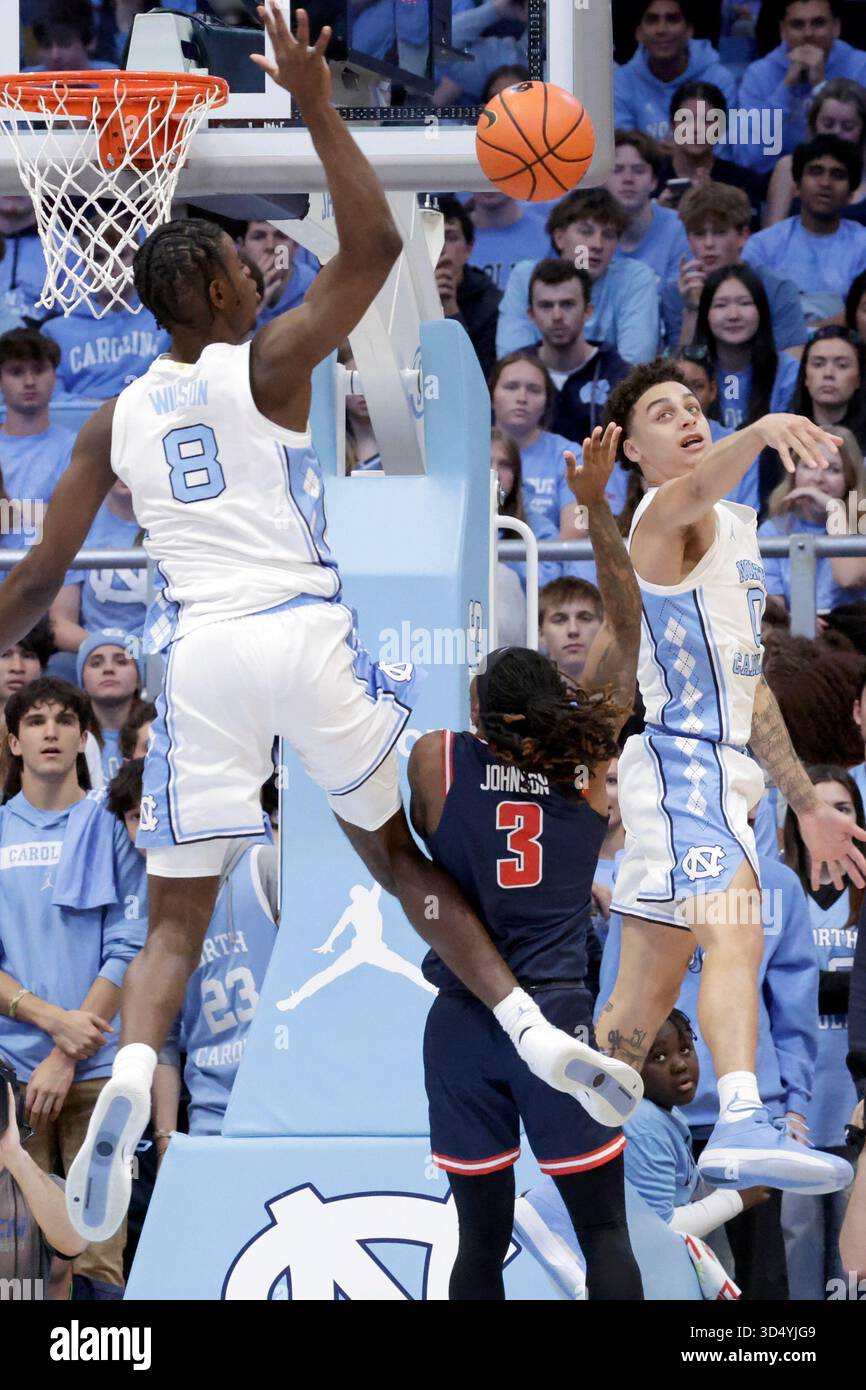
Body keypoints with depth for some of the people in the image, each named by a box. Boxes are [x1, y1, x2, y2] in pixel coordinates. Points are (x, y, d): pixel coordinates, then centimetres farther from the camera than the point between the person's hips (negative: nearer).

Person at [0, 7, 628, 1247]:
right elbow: (375, 247, -3)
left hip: (200, 656, 2)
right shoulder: (267, 365, 2)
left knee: (176, 920, 4)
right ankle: (539, 1036, 6)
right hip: (306, 633, -2)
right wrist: (318, 111, -2)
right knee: (398, 853, 16)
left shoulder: (117, 421, 13)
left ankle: (125, 1094, -23)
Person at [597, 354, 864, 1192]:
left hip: (718, 766, 10)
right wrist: (760, 432, -54)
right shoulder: (665, 518, -5)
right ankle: (741, 1125, -50)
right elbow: (693, 489, -33)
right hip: (681, 756, -10)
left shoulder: (733, 528, 24)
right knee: (736, 931, -31)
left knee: (649, 990, 13)